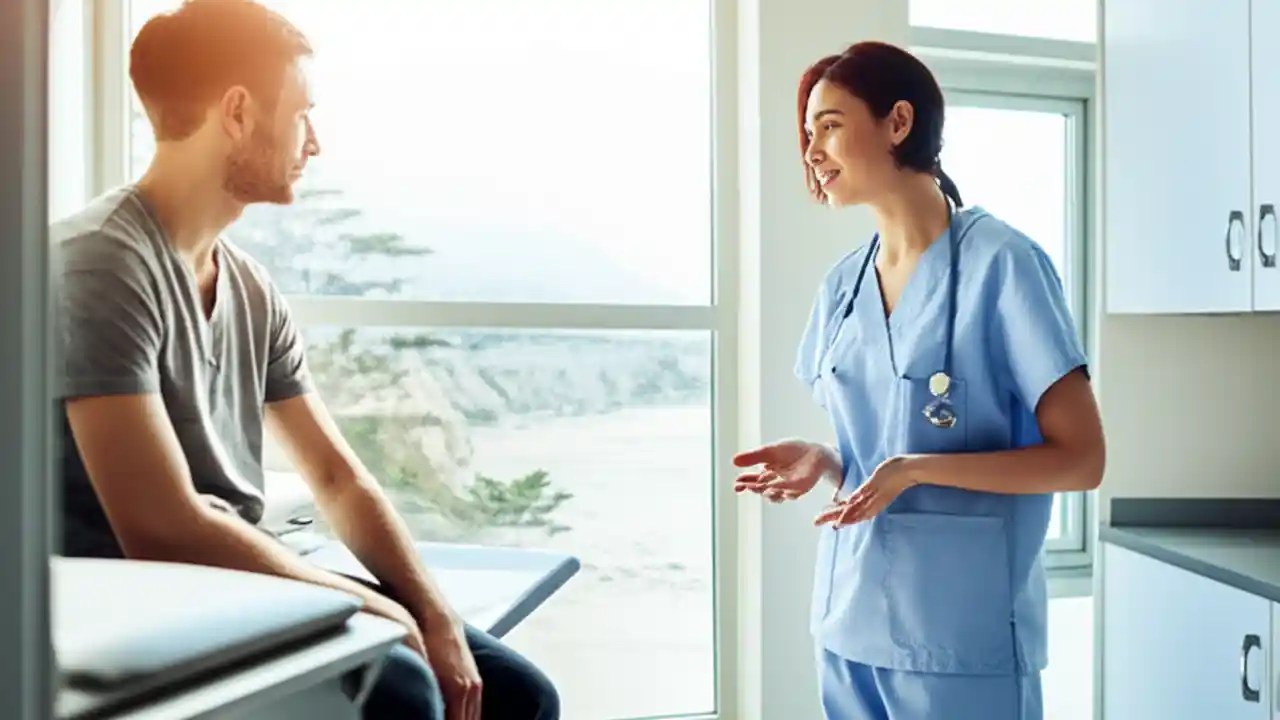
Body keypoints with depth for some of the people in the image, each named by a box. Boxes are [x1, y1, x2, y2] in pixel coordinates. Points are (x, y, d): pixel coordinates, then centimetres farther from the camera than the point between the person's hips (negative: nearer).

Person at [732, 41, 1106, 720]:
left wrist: (918, 471, -22)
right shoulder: (842, 283, 7)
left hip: (962, 629, -6)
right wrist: (820, 459, -4)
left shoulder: (1001, 263, -10)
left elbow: (1080, 458, -11)